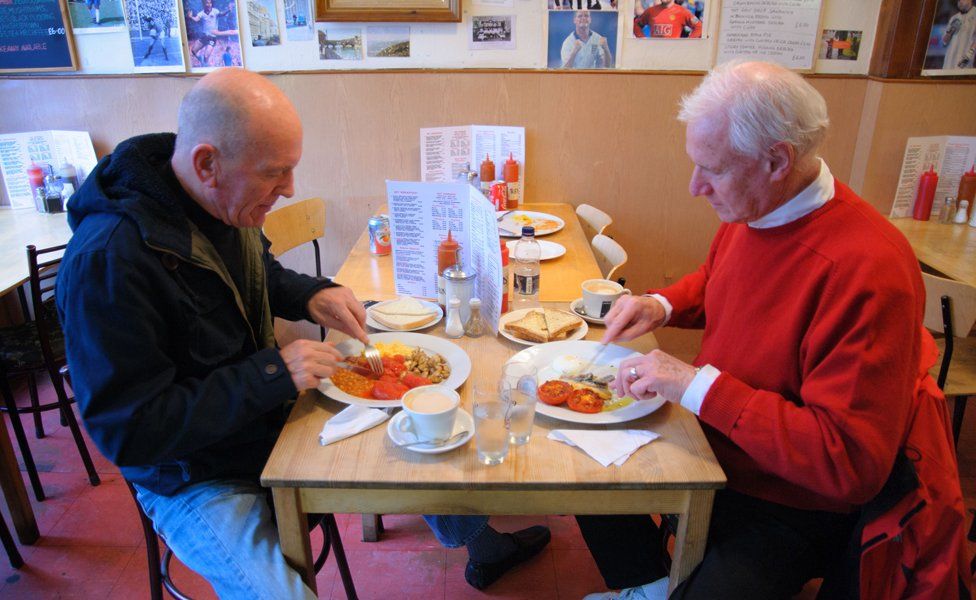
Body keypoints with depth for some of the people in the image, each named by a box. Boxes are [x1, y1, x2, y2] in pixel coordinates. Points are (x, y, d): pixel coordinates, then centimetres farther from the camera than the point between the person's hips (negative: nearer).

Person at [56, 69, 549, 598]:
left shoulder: (227, 204, -6)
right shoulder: (108, 259, -30)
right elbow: (128, 431, -26)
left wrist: (312, 295, -6)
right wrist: (273, 373, -29)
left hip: (271, 412, 7)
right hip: (199, 480, -6)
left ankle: (480, 545, 35)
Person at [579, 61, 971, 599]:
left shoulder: (868, 268, -30)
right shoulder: (748, 212, -5)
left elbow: (849, 462, -30)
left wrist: (698, 384, -31)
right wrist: (661, 305, -2)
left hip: (787, 508, -7)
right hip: (717, 444, 8)